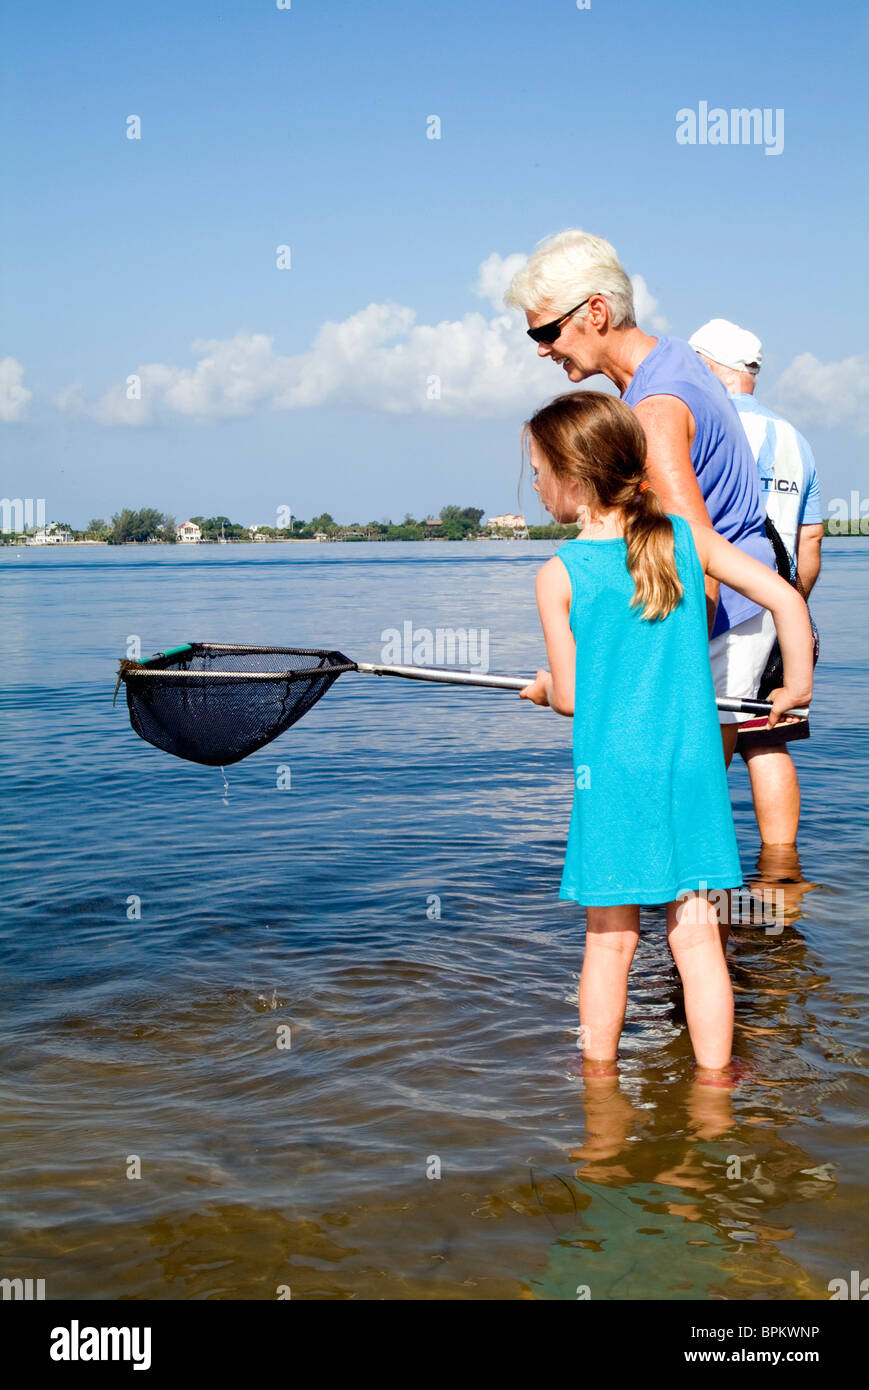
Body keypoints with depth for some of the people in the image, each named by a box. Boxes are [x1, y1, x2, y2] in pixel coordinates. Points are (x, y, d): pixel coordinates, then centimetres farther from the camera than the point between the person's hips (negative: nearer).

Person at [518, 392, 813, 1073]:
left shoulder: (559, 576, -8)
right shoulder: (688, 537, 1)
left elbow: (573, 698, -4)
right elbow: (786, 597, -1)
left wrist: (542, 687, 19)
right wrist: (797, 685, 13)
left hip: (612, 777, -2)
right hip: (694, 770, 2)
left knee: (610, 941, 9)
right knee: (697, 937, 9)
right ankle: (713, 1081, 15)